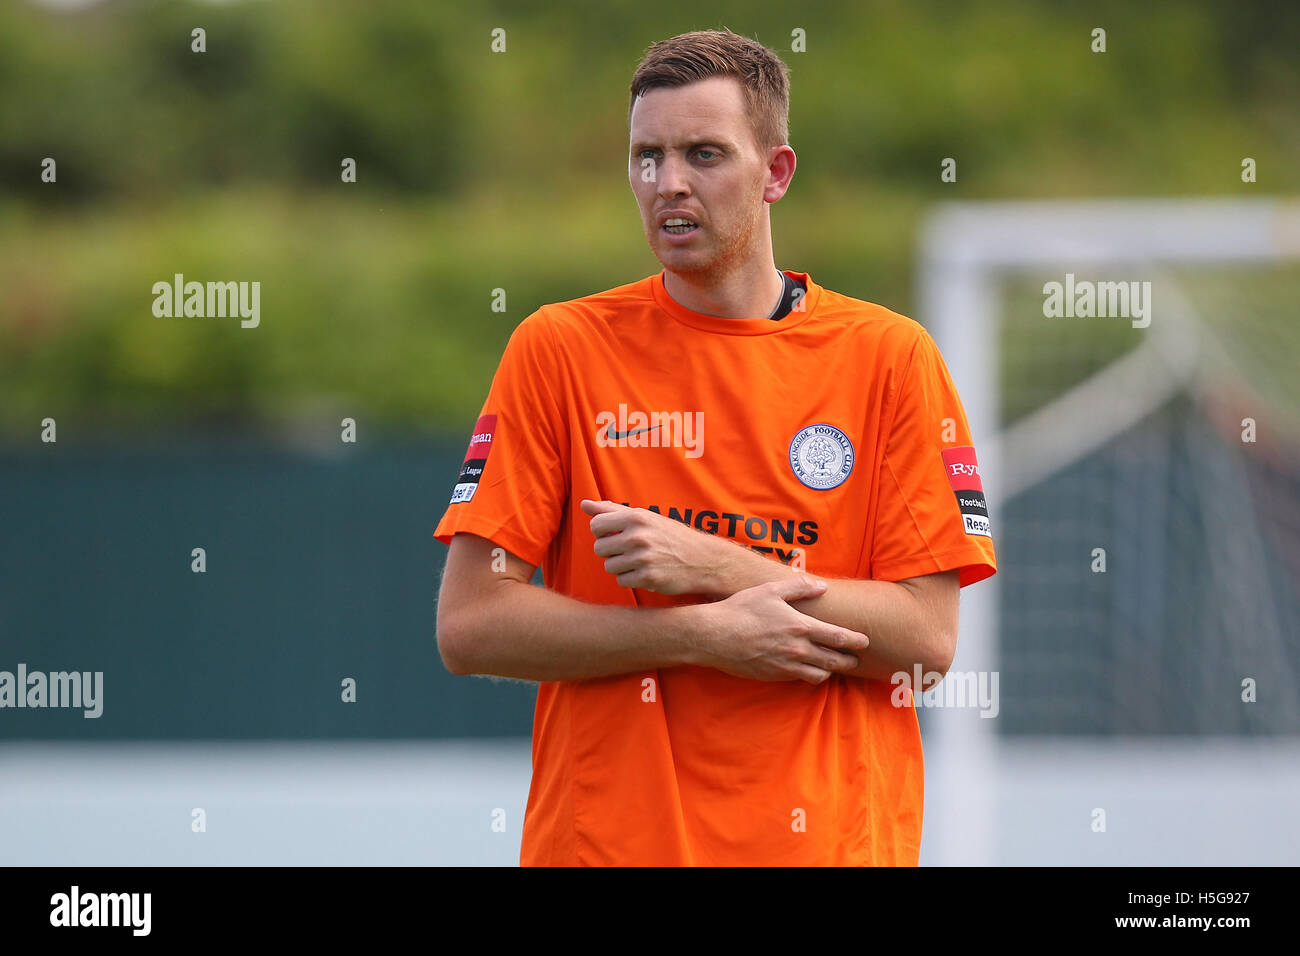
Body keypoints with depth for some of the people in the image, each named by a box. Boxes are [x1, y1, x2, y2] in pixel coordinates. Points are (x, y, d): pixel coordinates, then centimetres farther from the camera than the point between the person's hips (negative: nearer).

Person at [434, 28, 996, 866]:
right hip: (604, 840, 0)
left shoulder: (888, 356, 1)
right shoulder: (557, 349, 2)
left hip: (832, 838, 0)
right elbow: (470, 626, -4)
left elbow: (927, 637, -5)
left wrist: (713, 568, -14)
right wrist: (710, 634, -12)